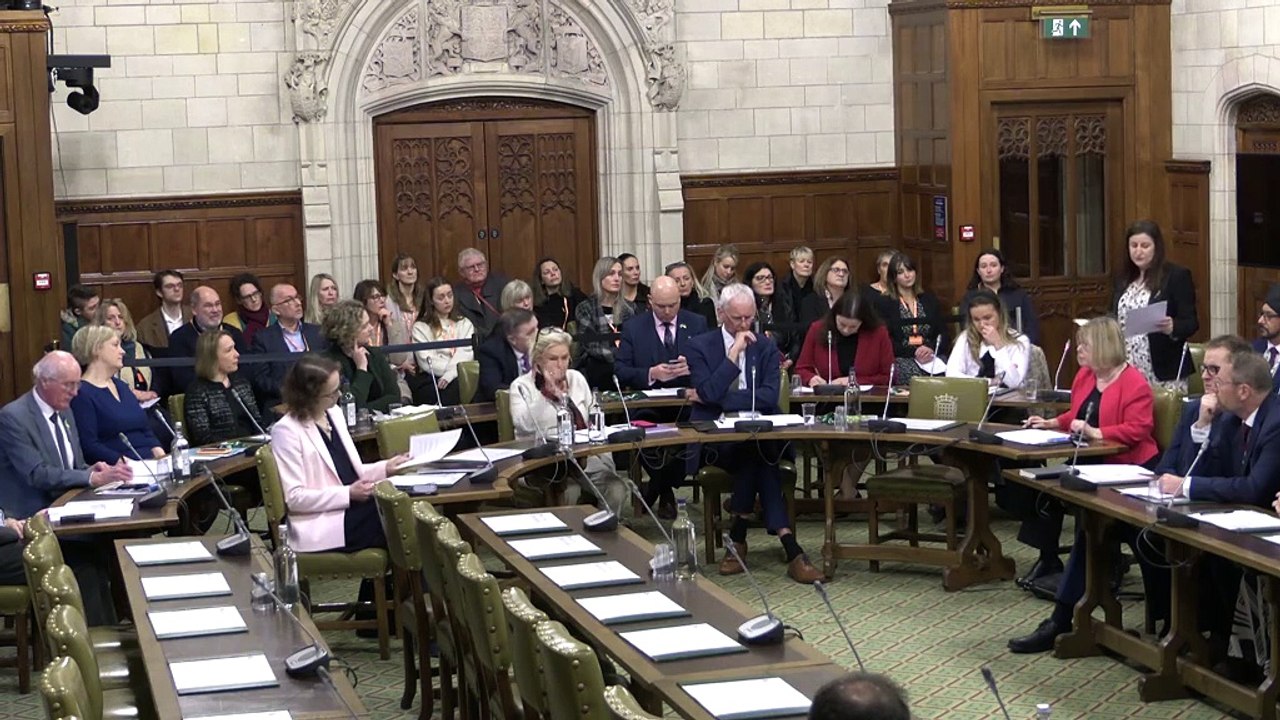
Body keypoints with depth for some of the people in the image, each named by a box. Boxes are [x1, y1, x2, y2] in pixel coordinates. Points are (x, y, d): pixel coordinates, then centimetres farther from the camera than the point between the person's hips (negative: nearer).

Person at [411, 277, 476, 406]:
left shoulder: (465, 324, 21)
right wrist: (456, 367, -10)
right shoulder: (420, 327, 13)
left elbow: (467, 355, 5)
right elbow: (426, 361, -1)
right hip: (431, 381, -2)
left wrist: (450, 374, -14)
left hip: (459, 377, 2)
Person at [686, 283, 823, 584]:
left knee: (757, 453, -34)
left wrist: (722, 399, -10)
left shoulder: (766, 347, 11)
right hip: (716, 441, -2)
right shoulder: (700, 347, 4)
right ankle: (789, 546, -31)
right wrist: (735, 352, -12)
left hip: (759, 437, 2)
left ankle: (738, 536, -22)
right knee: (755, 451, -33)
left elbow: (769, 396, -5)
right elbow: (709, 394, -12)